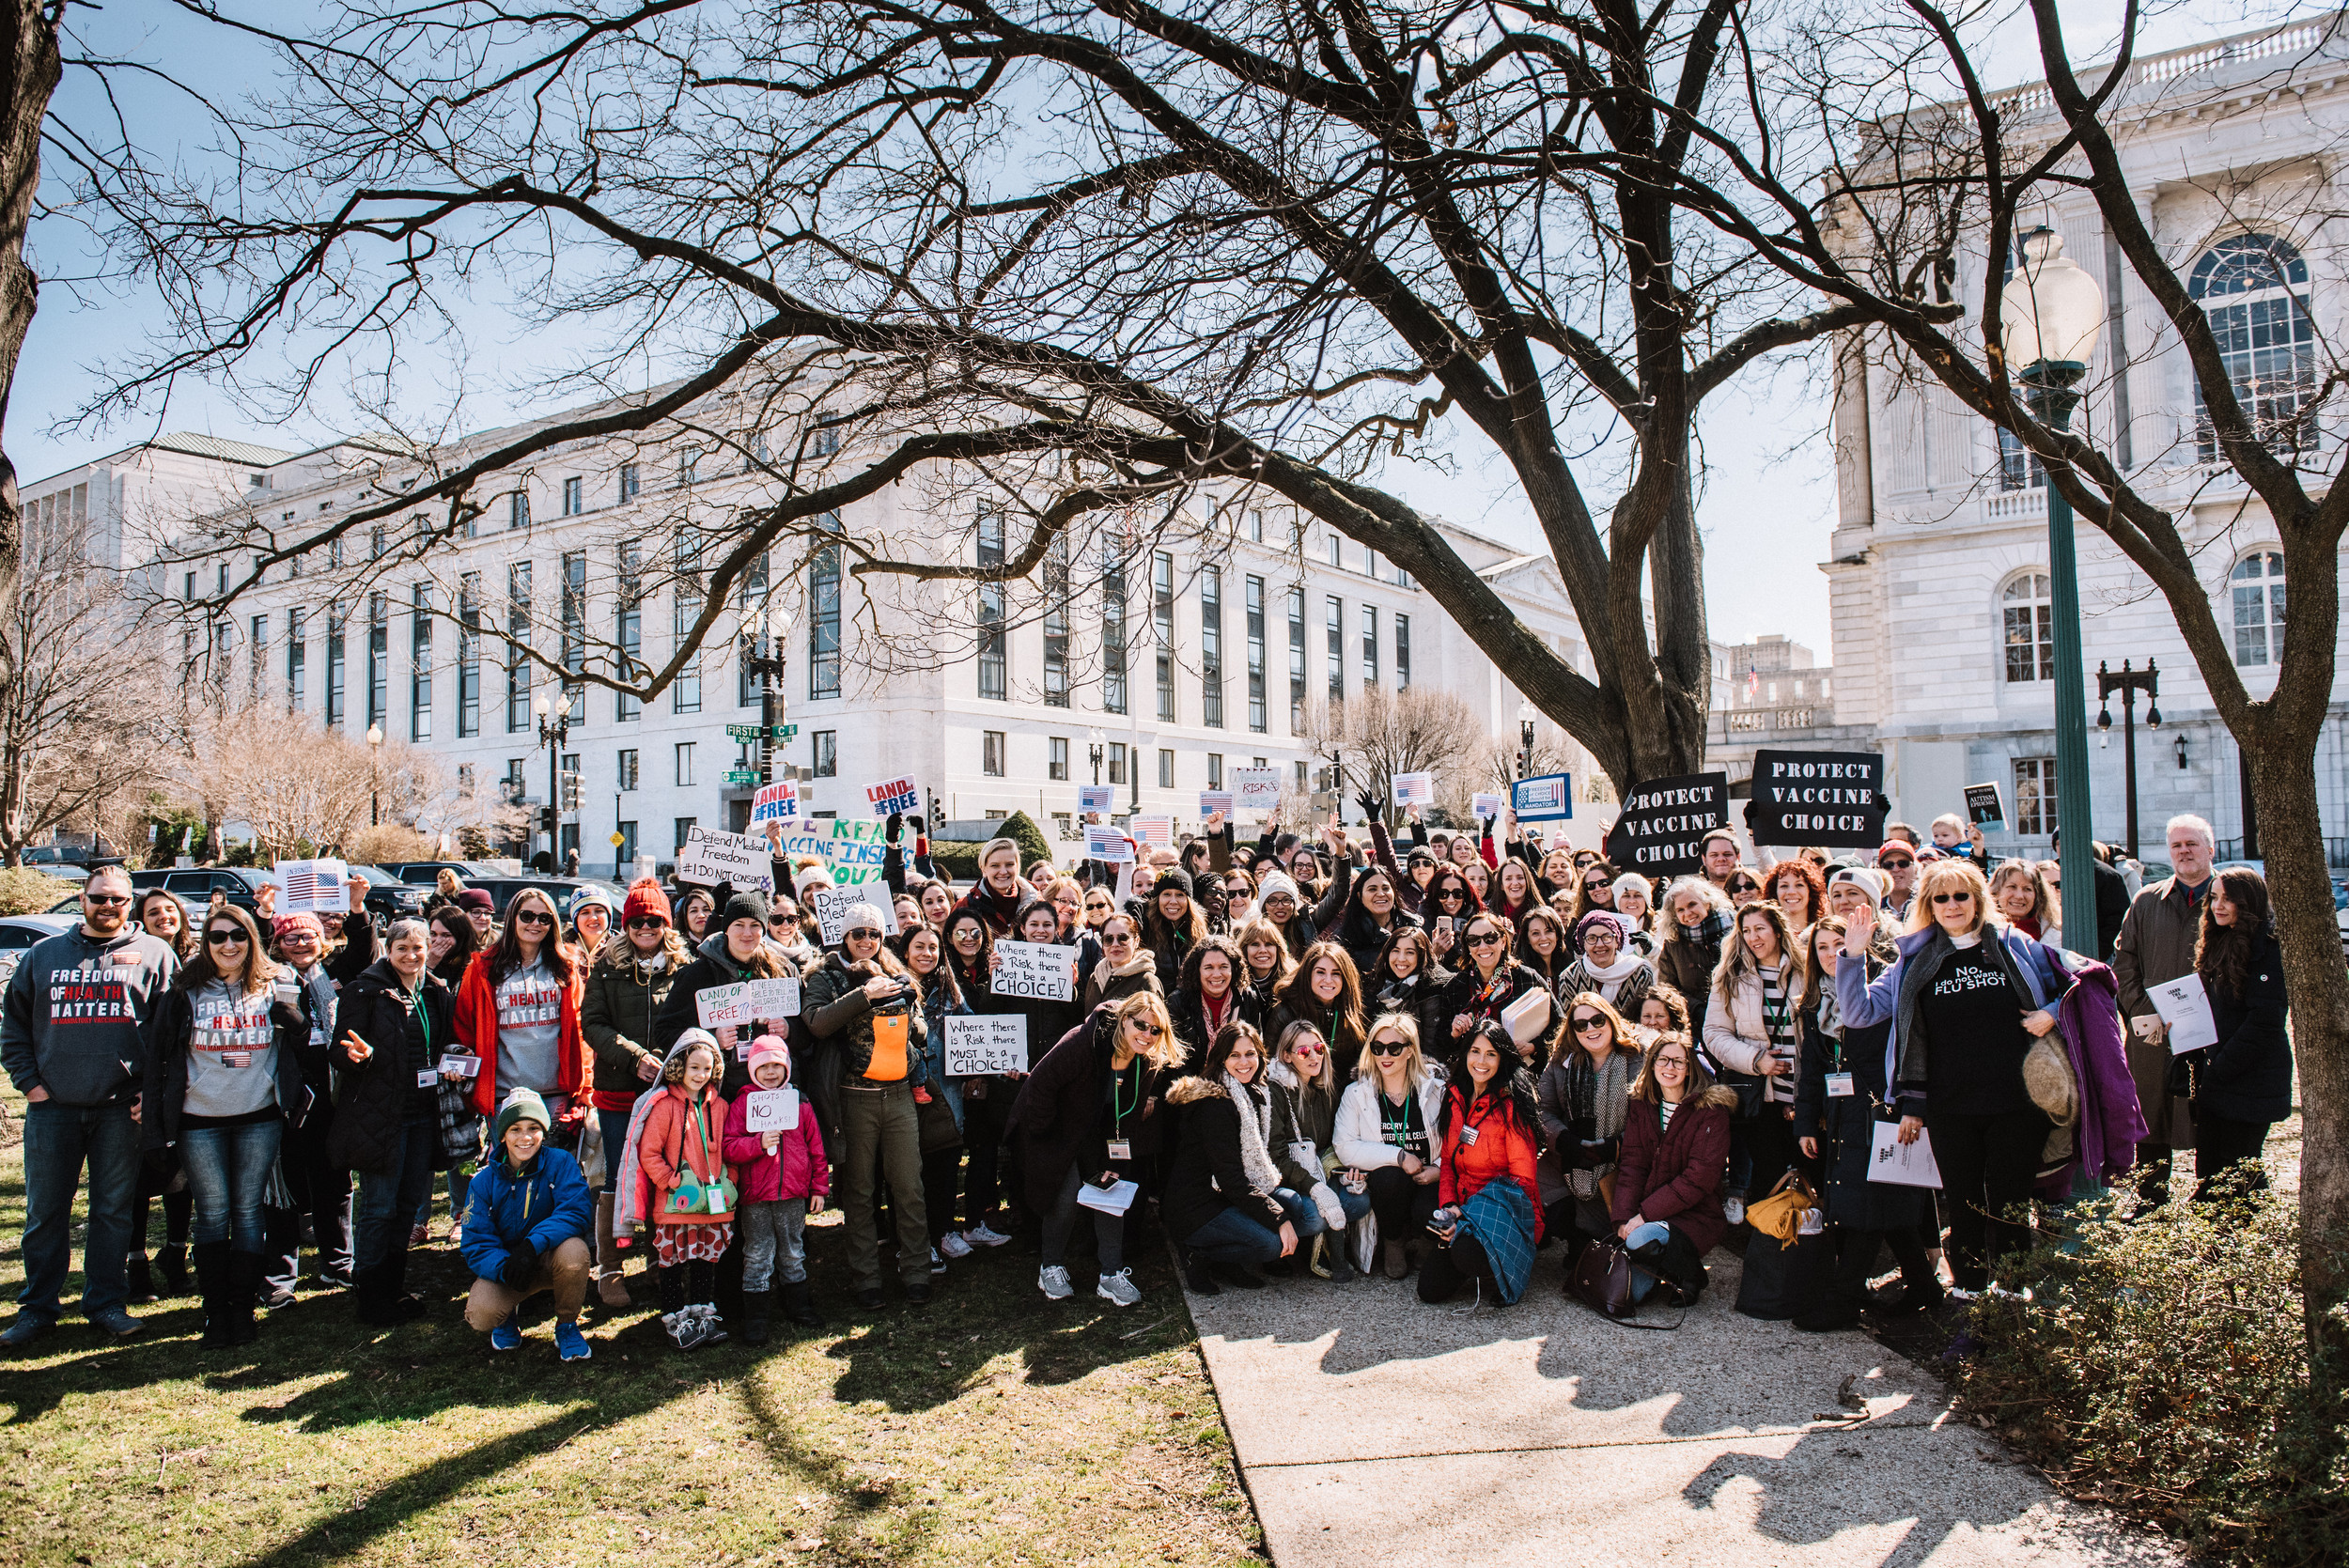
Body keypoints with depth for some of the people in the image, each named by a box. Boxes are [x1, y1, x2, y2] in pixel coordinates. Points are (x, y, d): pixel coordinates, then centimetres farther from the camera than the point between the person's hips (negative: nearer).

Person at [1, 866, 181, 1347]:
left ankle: (106, 1302, 17)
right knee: (45, 1213, 8)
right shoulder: (43, 955, 11)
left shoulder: (154, 954, 4)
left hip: (121, 1108, -2)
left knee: (114, 1211, 6)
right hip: (52, 1108, 2)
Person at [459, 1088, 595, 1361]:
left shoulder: (560, 1162, -12)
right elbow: (477, 1244, -13)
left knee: (573, 1249, -35)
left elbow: (575, 1211, -25)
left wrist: (532, 1244, -41)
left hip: (549, 1259, -1)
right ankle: (510, 1313, 12)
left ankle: (567, 1326, -7)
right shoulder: (484, 1181, -8)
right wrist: (505, 1267, -35)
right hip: (504, 1263, 1)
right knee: (480, 1316, -29)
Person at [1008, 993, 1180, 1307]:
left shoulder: (1153, 1063, -13)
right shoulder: (1083, 1042, -31)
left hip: (1100, 1137, 5)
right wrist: (1043, 1134, -17)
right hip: (1059, 1131, -5)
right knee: (1067, 1195, -12)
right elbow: (1040, 1084, -24)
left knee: (1112, 1188, -6)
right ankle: (1051, 1267, 9)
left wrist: (1116, 1163, -7)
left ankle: (1111, 1275, 4)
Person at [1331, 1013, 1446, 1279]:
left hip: (1427, 1180, 0)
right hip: (1382, 1183, 0)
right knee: (1390, 1177, -34)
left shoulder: (1435, 1090, 5)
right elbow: (1345, 1148, -10)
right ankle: (1391, 1243, -3)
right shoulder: (1356, 1093, 2)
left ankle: (1410, 1239, 9)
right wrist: (1399, 1156, -18)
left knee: (1429, 1214, -31)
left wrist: (1440, 1168, -14)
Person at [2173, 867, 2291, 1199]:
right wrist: (2198, 1066, 5)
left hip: (2250, 1081, -7)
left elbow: (2264, 1022, -18)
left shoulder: (2266, 946, -13)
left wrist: (2218, 1071, -15)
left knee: (2239, 1173, 0)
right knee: (2208, 1173, 11)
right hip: (2213, 1081, 7)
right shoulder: (2218, 943, 13)